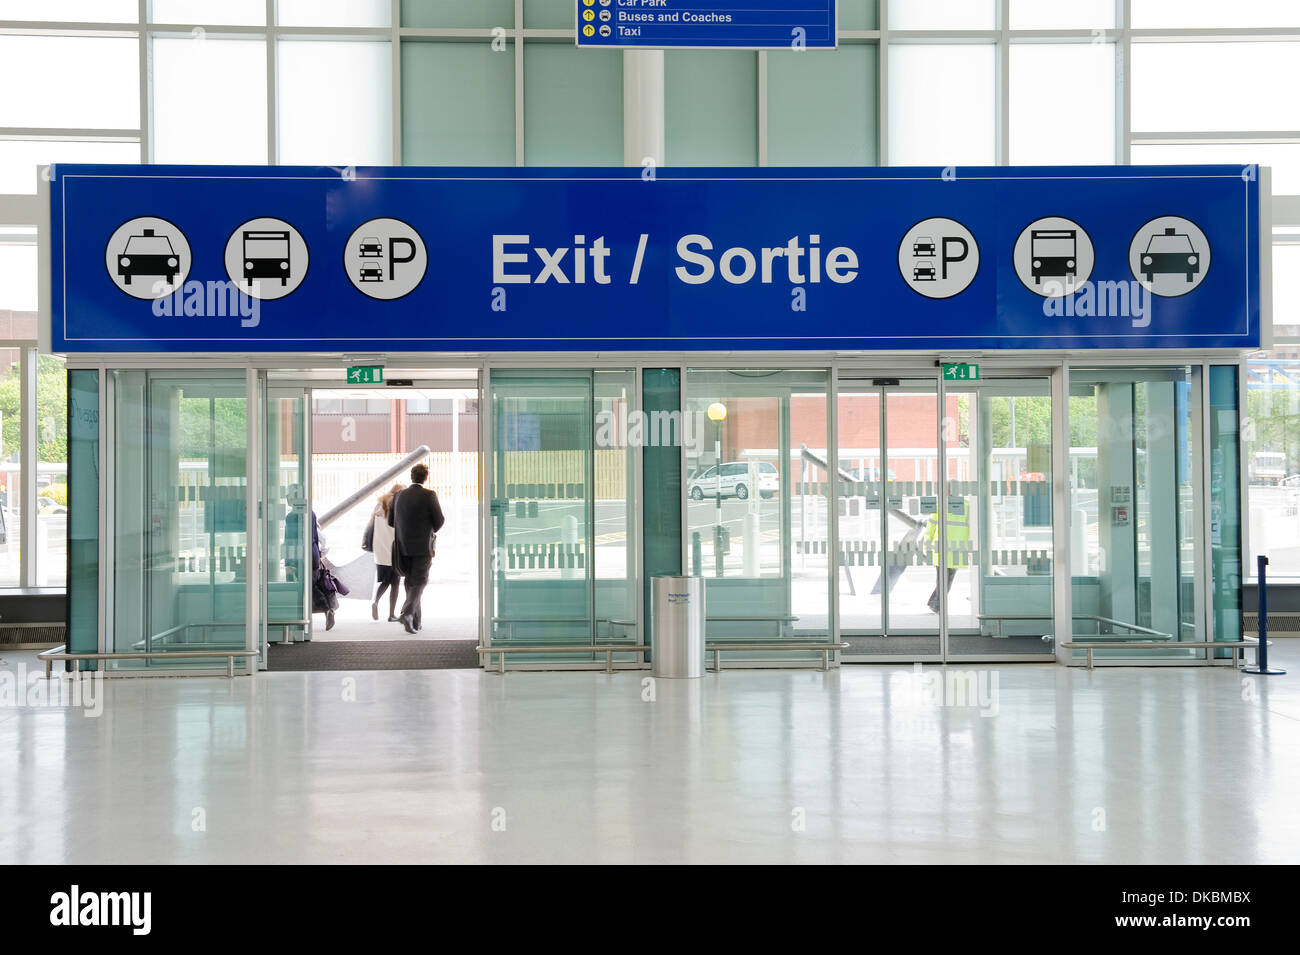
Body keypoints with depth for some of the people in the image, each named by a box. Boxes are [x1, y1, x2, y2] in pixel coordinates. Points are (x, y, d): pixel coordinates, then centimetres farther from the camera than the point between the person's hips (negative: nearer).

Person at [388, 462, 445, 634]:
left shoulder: (399, 496, 4)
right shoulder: (429, 496, -10)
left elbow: (391, 521, 10)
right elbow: (439, 520, -7)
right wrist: (432, 530, 15)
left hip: (404, 547, 5)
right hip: (423, 546, -4)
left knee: (411, 582, 13)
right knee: (419, 582, 0)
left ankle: (415, 621, 15)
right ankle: (407, 613, -19)